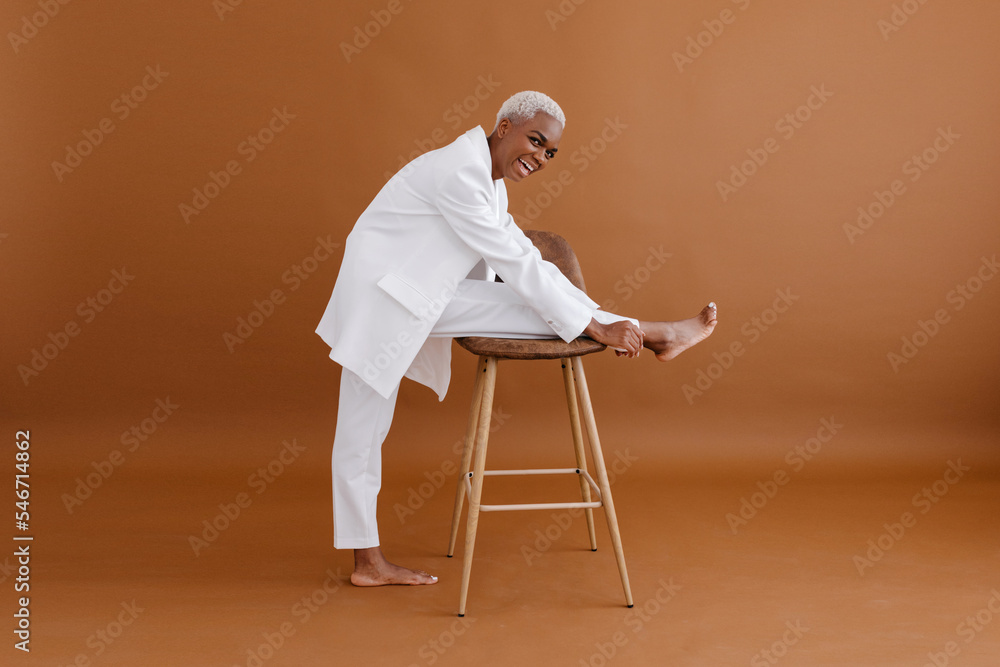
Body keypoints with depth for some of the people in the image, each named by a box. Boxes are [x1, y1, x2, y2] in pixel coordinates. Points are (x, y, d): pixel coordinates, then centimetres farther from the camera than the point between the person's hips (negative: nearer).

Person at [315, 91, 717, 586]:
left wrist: (601, 320, 10)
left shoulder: (490, 182, 14)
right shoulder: (460, 172, -18)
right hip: (383, 293, -8)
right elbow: (517, 265, -19)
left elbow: (523, 264, 16)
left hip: (422, 299, 9)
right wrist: (595, 327, -16)